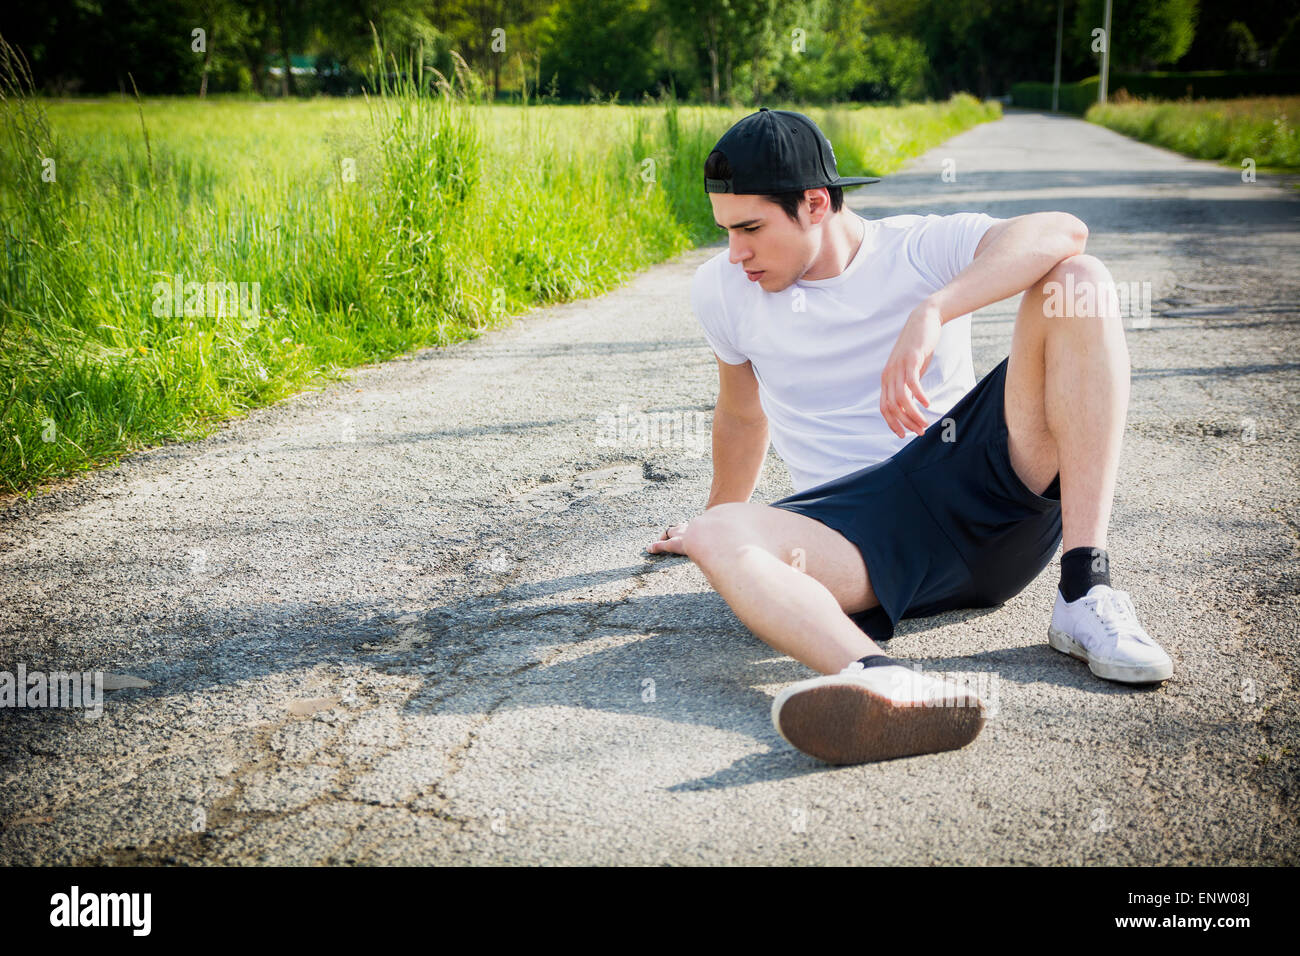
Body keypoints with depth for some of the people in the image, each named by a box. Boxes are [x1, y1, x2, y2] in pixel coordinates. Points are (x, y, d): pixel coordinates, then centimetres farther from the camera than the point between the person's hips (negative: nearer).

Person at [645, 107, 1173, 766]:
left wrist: (930, 315, -33)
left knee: (1079, 279, -18)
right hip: (860, 529, 1)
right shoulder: (722, 289, 10)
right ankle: (883, 680, -61)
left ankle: (1085, 595, -28)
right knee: (713, 539, -30)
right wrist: (722, 514, 39)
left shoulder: (925, 248, 0)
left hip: (990, 496, -1)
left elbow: (1062, 232, -20)